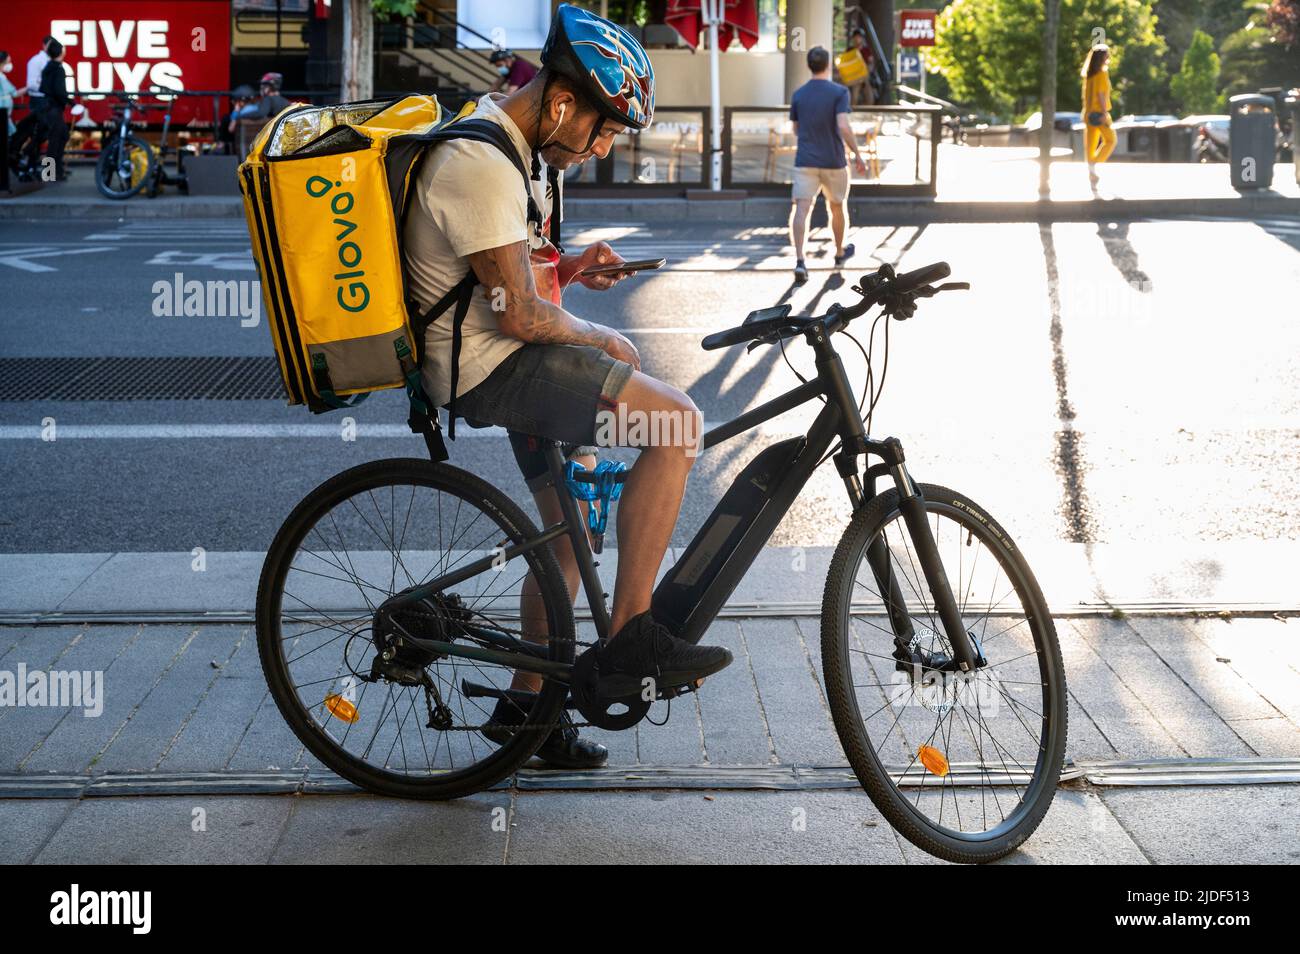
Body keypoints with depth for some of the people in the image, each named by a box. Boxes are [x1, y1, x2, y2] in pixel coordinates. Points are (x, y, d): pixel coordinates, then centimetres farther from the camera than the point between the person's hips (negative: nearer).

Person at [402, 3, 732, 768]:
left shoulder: (509, 142, 11)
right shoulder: (484, 166, -23)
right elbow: (520, 316, -23)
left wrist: (567, 268, 7)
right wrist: (599, 340, -6)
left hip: (513, 358, 11)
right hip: (491, 369, -11)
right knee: (676, 420, -21)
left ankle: (528, 704, 27)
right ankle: (630, 634, -15)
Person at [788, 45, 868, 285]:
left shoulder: (798, 95, 3)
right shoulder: (839, 92, -7)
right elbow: (843, 127, -19)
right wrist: (858, 155, -10)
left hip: (805, 163, 1)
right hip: (833, 162, -1)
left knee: (801, 210, -10)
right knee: (837, 207, 21)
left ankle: (799, 260, -29)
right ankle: (840, 253, 41)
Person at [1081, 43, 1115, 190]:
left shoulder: (1088, 74, 11)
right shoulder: (1102, 73, -11)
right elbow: (1101, 94, -16)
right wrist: (1105, 112, -17)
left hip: (1088, 112, 7)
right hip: (1099, 112, -7)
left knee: (1091, 144, 7)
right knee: (1110, 140, 3)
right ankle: (1094, 164, -11)